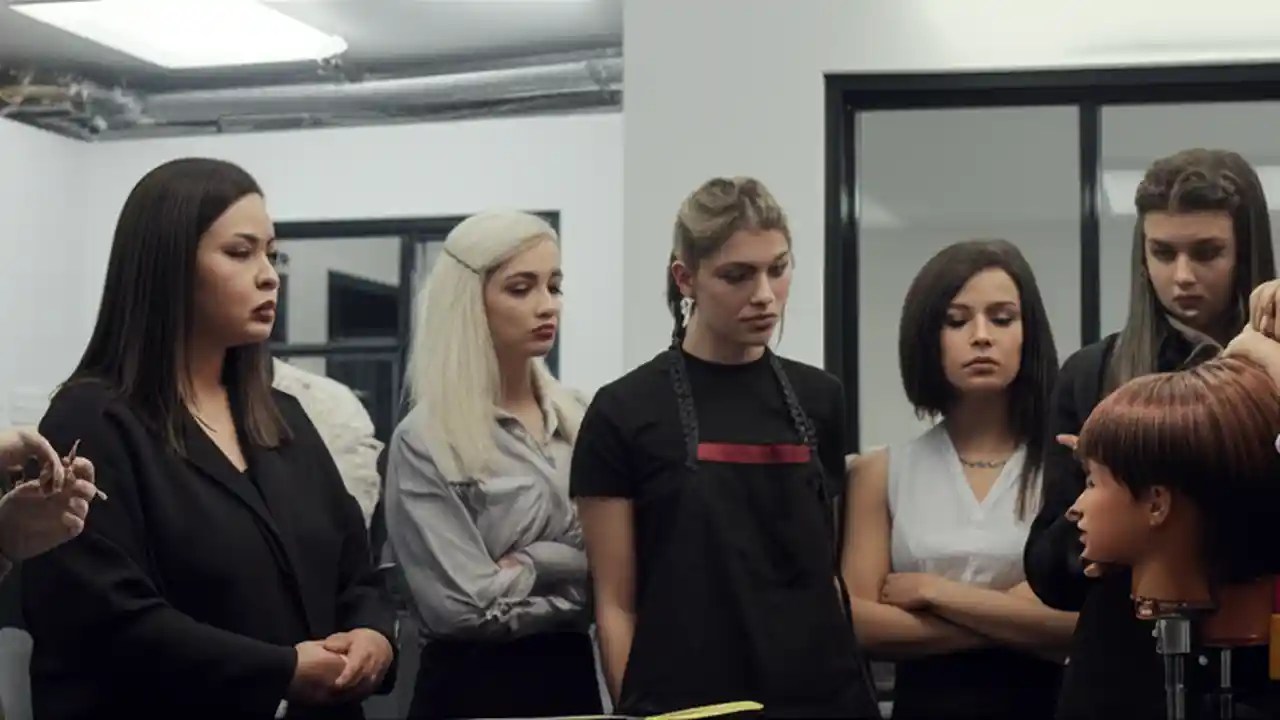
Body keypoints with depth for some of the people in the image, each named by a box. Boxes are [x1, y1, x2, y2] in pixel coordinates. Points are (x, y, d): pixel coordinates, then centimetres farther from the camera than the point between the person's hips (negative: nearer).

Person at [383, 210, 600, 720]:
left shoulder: (577, 419, 5)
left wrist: (527, 566, -12)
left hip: (571, 676, 5)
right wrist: (578, 570, -8)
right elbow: (469, 606, -17)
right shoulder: (425, 440, -11)